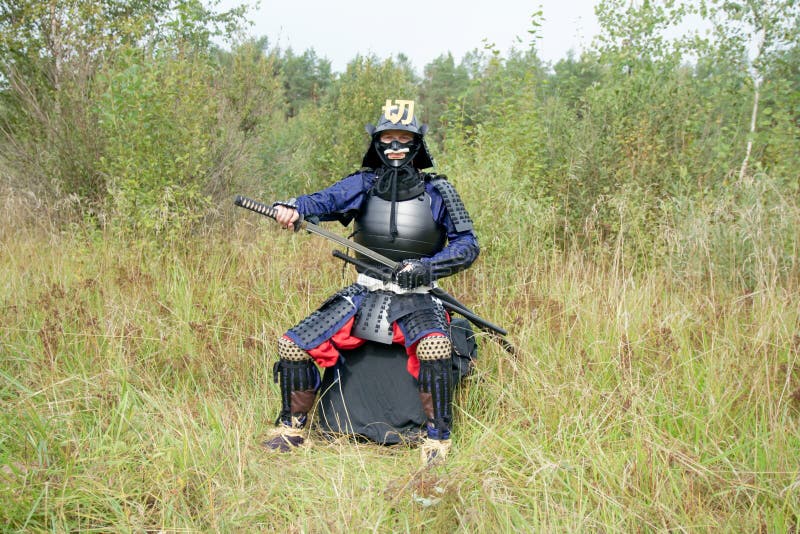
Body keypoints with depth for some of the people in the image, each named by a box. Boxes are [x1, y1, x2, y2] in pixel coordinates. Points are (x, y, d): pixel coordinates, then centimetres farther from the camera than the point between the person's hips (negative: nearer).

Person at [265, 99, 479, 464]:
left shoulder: (436, 191, 0)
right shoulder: (364, 184, 2)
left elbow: (468, 245, 0)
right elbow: (329, 200, -18)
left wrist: (428, 266, -17)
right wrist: (293, 207, -40)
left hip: (415, 299, -2)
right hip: (364, 294, 3)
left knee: (433, 346, -35)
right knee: (292, 345, -8)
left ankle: (438, 437, -15)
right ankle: (292, 428, 14)